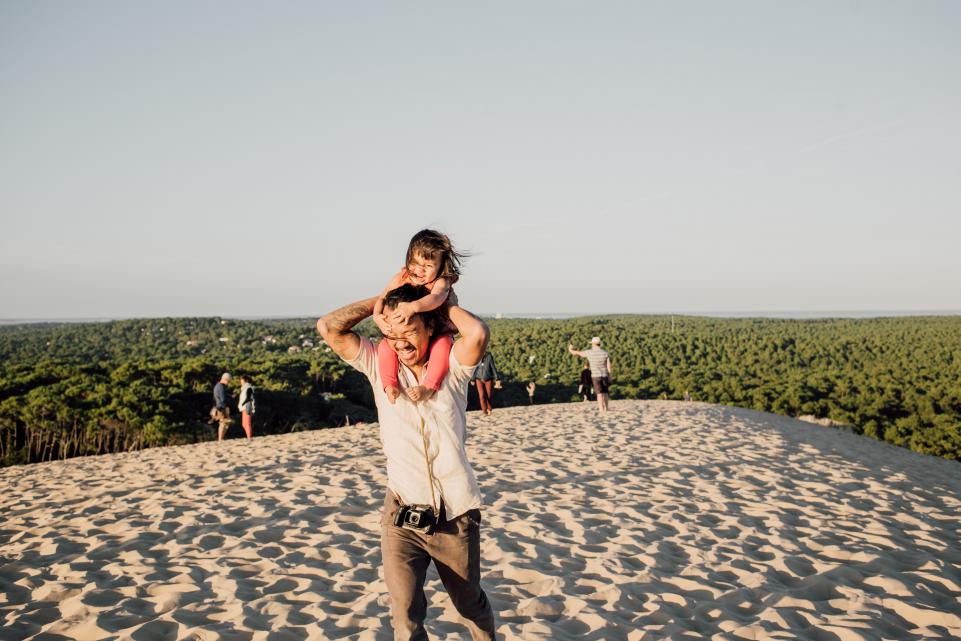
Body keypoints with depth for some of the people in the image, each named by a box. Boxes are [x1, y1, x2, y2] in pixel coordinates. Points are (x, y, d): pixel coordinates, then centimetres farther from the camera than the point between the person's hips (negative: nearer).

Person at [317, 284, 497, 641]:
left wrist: (447, 300, -7)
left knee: (471, 604, 19)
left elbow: (477, 333, -25)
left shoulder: (452, 366, -4)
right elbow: (329, 328, -6)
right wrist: (383, 299, -3)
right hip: (401, 518, 1)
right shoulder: (378, 365, 1)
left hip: (456, 517, 0)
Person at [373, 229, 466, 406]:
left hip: (434, 333, -3)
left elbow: (436, 298, -40)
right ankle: (390, 385, -21)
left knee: (443, 343, -35)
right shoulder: (402, 277, -7)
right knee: (385, 346, -25)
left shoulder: (441, 282, -19)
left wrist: (413, 306, -59)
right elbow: (382, 298, -5)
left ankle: (429, 386, -30)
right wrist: (377, 316, -28)